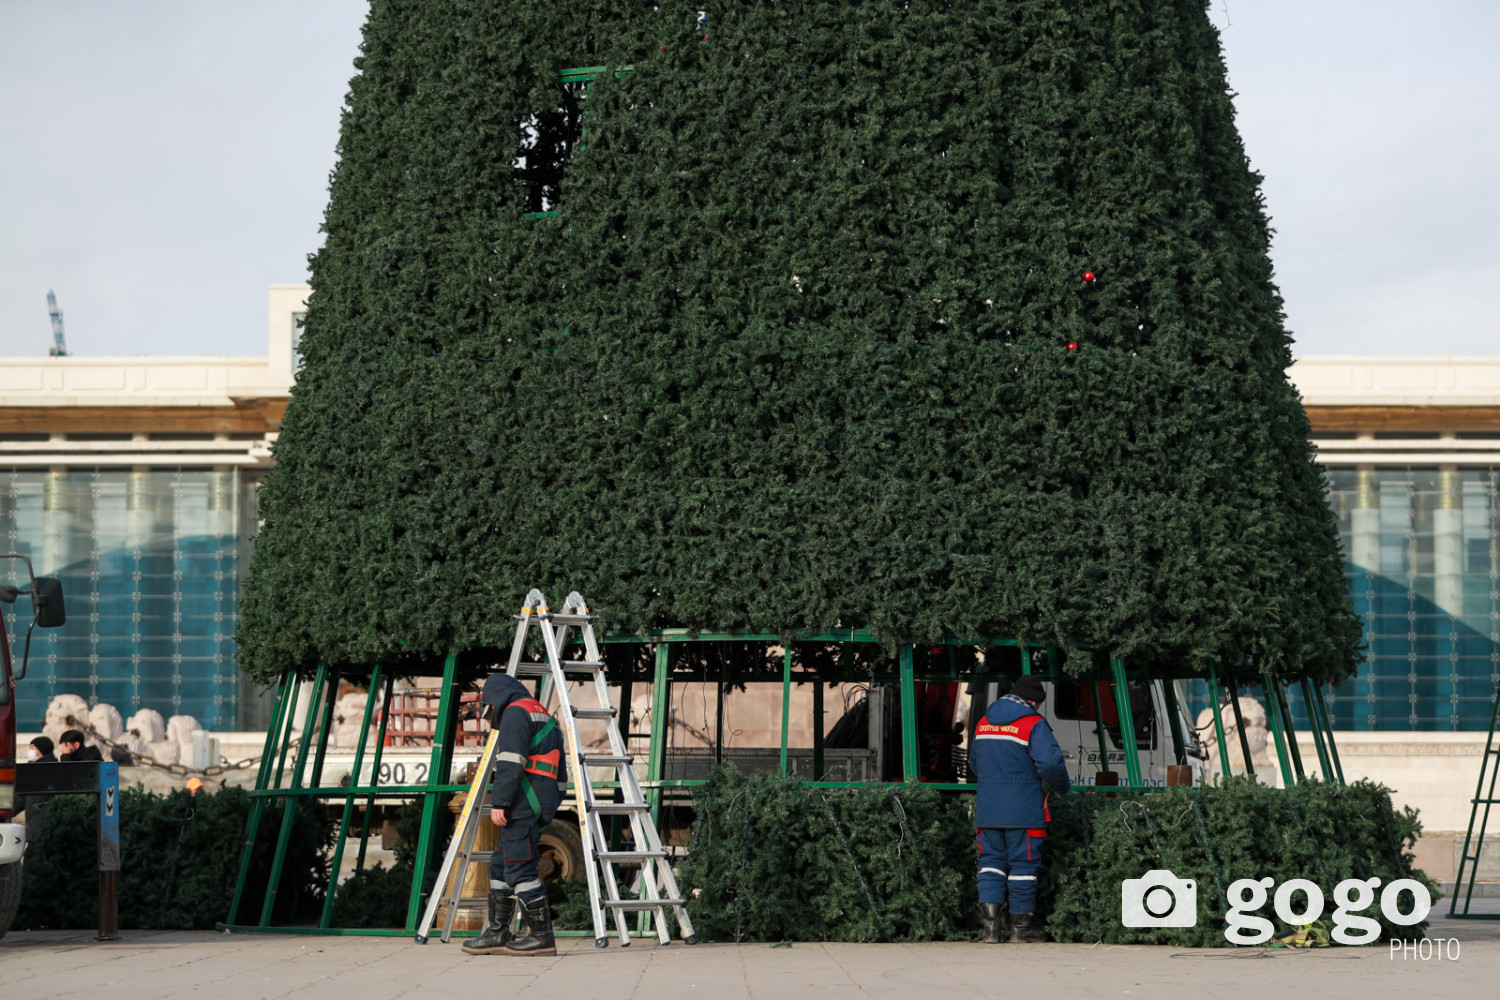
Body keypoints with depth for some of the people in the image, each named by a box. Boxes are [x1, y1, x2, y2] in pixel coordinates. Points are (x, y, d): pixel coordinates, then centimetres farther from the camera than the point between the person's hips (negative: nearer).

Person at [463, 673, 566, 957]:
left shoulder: (515, 712, -6)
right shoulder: (544, 716, 25)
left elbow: (510, 764, -17)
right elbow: (560, 772, 26)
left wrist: (499, 803, -18)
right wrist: (552, 804, 25)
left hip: (523, 805, -10)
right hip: (540, 804, 10)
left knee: (520, 869, -9)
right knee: (501, 866, 14)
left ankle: (542, 936, -11)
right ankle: (496, 934, 16)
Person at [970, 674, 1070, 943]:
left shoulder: (984, 724, 11)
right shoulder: (1034, 725, -10)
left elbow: (975, 763, 22)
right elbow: (1050, 763, -20)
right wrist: (1060, 786, -1)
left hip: (988, 809, 5)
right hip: (1024, 810, -5)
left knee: (991, 861, 9)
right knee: (1023, 865, 5)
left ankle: (990, 925, -4)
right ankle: (1021, 927, 12)